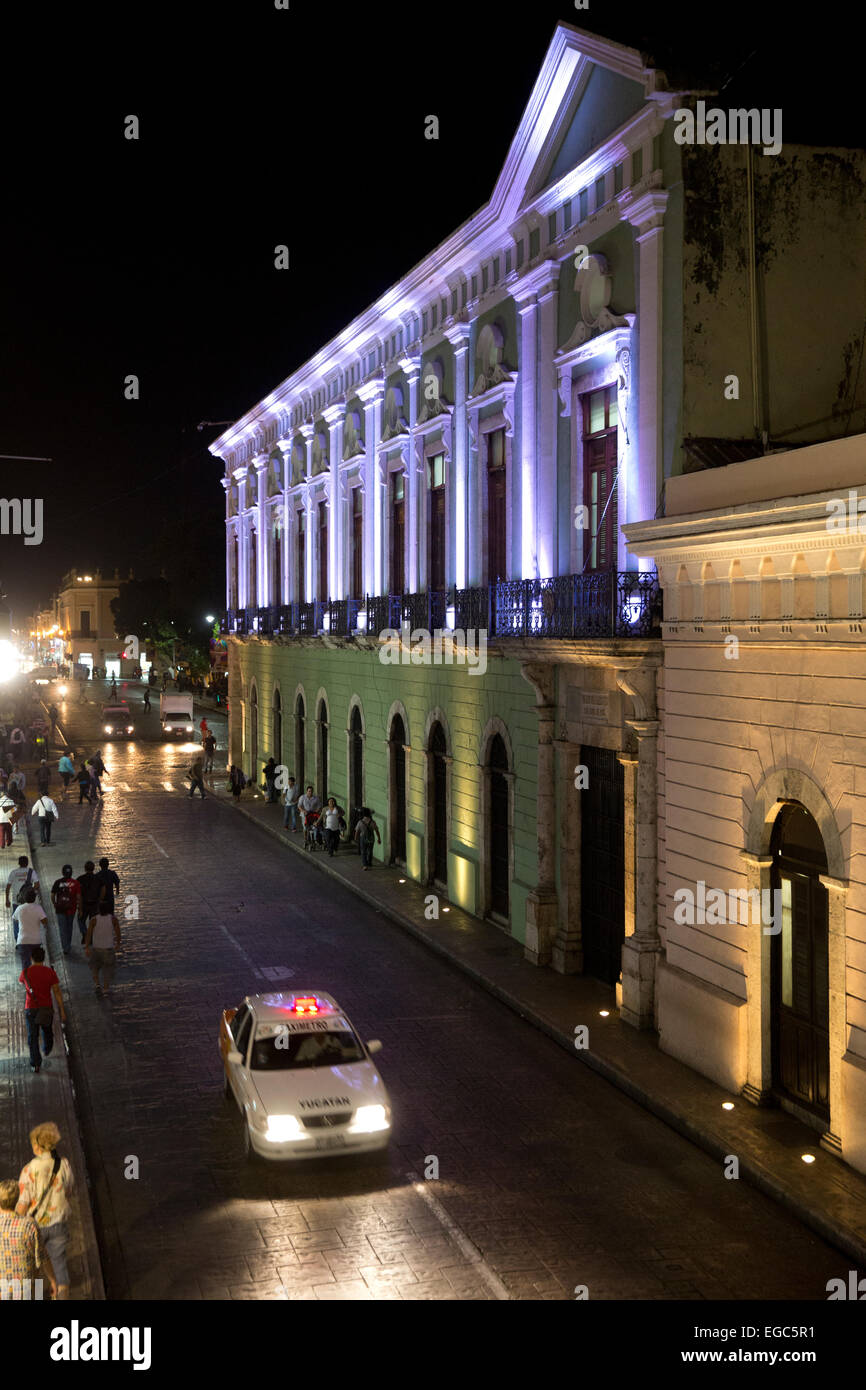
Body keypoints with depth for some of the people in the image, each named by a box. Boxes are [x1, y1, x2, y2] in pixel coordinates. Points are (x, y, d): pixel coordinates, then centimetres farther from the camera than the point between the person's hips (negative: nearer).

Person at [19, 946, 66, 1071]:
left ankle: (35, 1064, 0)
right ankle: (46, 1052, 47)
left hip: (30, 1009, -1)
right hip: (47, 1008, 1)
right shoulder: (49, 972, -10)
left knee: (32, 1036, 5)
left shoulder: (26, 972, -8)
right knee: (47, 1032, 25)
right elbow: (57, 992, -9)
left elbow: (20, 982, 17)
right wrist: (62, 1010, -4)